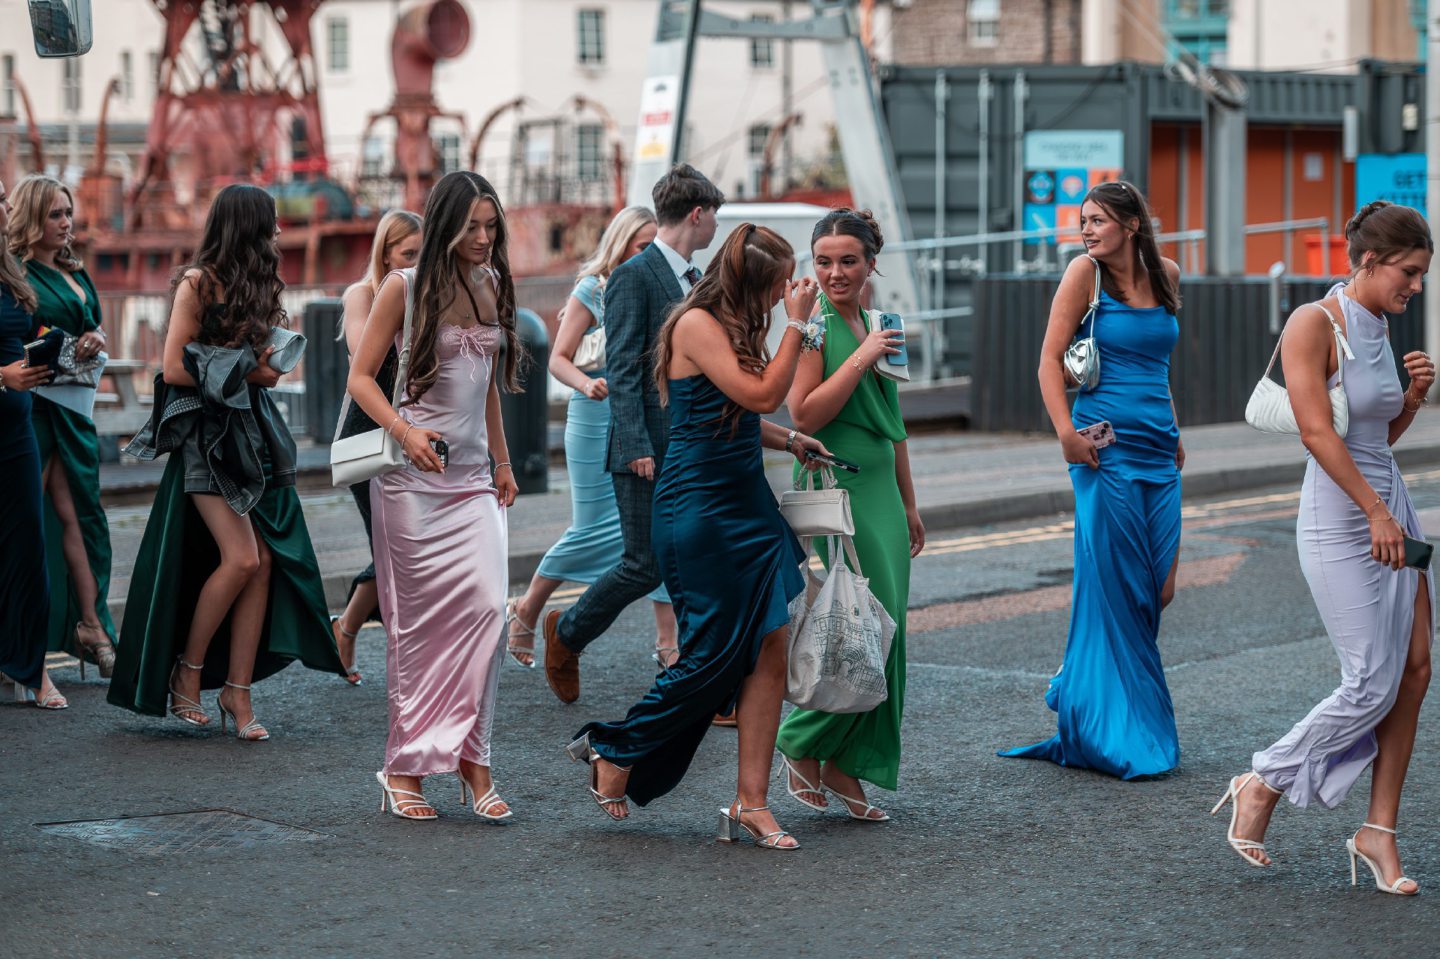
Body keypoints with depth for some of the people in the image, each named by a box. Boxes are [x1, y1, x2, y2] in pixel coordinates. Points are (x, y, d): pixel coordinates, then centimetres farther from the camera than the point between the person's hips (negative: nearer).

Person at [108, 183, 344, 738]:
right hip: (207, 436, -7)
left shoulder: (253, 285, 16)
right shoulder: (197, 284, -6)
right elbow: (174, 369, -11)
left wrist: (272, 361, 2)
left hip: (251, 433, 7)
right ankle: (187, 670, 1)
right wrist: (247, 372, -9)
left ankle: (238, 693, 0)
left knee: (263, 562, -3)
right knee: (240, 558, -16)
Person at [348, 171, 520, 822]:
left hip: (473, 476, 5)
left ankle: (470, 759, -3)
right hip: (414, 476, -5)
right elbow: (360, 377, -2)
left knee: (487, 608, -9)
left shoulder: (491, 287, 13)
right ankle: (406, 767, 6)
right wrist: (405, 432, -17)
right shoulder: (405, 288, -2)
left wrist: (502, 461, 24)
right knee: (422, 618, -3)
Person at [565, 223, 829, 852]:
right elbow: (761, 395, -17)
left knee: (770, 647, 1)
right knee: (714, 653, -6)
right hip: (699, 507, -9)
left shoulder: (736, 327, 16)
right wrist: (797, 325, -11)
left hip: (747, 499, 9)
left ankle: (751, 804, 3)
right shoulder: (696, 324, -12)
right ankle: (614, 751, 16)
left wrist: (789, 441, 11)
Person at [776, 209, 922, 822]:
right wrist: (862, 359, -17)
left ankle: (844, 765, 11)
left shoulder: (875, 326, 15)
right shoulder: (814, 323, -8)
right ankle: (802, 745, 6)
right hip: (835, 489, -8)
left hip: (879, 490, 8)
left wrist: (908, 505, 23)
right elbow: (804, 414, -16)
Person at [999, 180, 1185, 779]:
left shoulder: (1166, 275, 11)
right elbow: (1050, 358, -6)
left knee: (1155, 588, 4)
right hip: (1107, 448, -6)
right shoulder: (1085, 273, -4)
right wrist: (1066, 433, -17)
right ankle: (1115, 736, 5)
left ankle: (1076, 694, 20)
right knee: (1113, 584, -4)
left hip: (1158, 451, 6)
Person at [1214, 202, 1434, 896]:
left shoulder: (1379, 327, 11)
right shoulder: (1313, 324, -13)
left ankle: (1379, 832, 11)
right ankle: (1262, 785, 11)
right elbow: (1317, 431, -20)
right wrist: (1376, 513, -21)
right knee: (1372, 685, -7)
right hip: (1340, 519, -8)